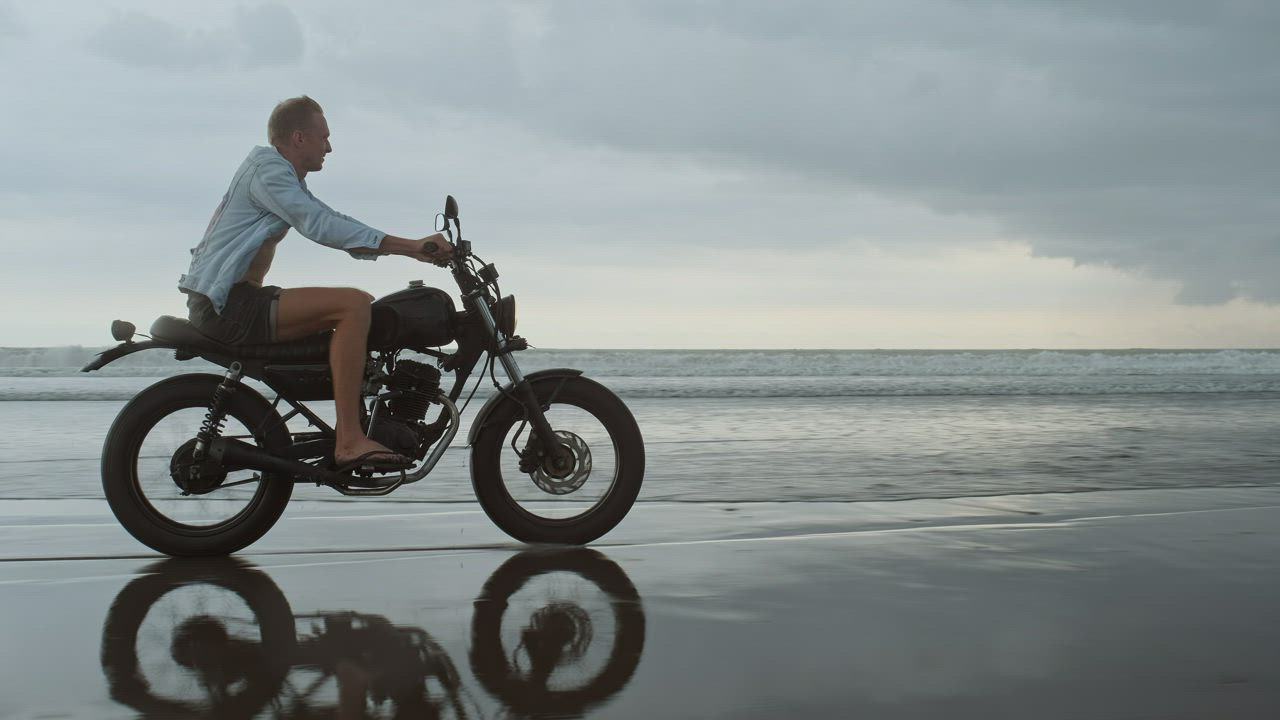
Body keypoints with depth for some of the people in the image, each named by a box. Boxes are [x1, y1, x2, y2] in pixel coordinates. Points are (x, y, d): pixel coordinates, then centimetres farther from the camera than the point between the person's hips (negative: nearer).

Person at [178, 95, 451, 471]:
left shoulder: (287, 178, 22)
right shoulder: (266, 166, -9)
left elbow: (332, 225, 16)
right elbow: (321, 225, -22)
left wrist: (415, 250, 3)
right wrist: (410, 246, -25)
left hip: (237, 299, 11)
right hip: (225, 304, -11)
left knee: (361, 306, 17)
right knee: (353, 305, -23)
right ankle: (349, 441, -27)